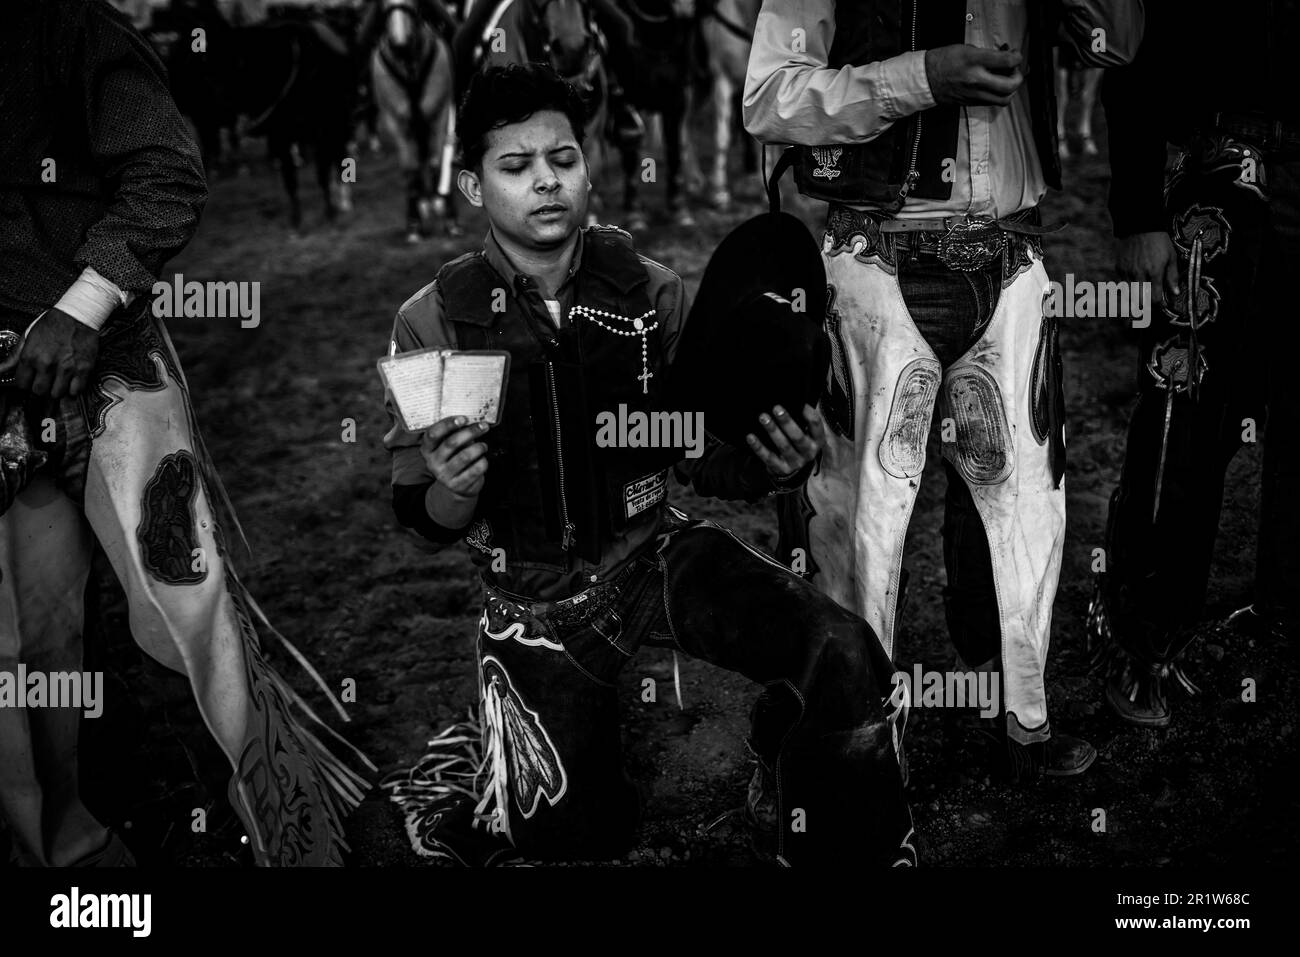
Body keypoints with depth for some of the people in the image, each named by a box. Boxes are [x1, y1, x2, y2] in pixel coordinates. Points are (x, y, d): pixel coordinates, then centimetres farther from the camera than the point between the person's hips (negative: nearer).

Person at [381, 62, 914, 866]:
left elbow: (706, 462, 0)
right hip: (535, 594, -1)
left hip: (657, 550, 1)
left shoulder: (652, 294, -5)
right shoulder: (436, 321, -7)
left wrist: (771, 464, -22)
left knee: (844, 654, -23)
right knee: (579, 841, -4)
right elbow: (426, 520, -3)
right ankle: (471, 770, 30)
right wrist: (453, 491, -27)